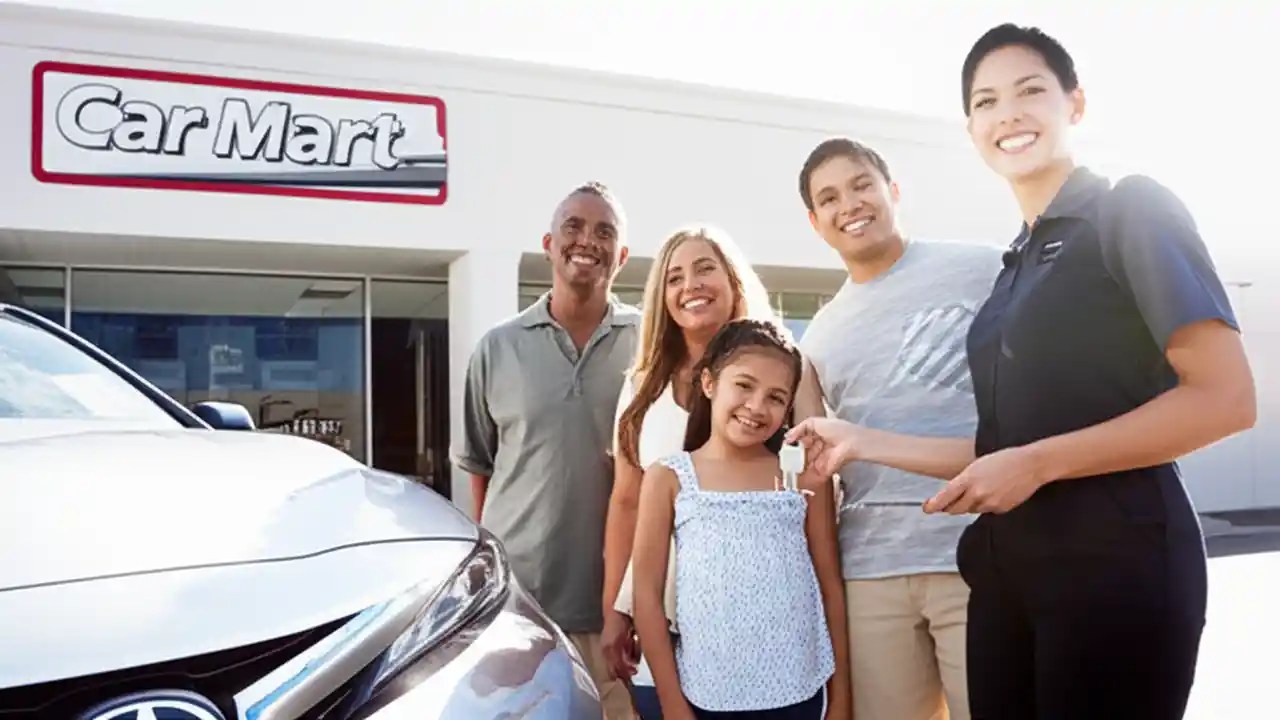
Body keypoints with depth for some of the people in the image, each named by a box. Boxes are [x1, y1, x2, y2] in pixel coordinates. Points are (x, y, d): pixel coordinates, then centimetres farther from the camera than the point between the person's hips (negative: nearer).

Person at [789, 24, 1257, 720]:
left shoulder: (1132, 209, -2)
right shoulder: (1013, 268, 16)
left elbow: (1225, 398, -12)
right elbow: (1001, 449, 13)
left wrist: (1038, 464, -15)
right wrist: (864, 442, 11)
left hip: (1116, 557, -6)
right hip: (1008, 566, 7)